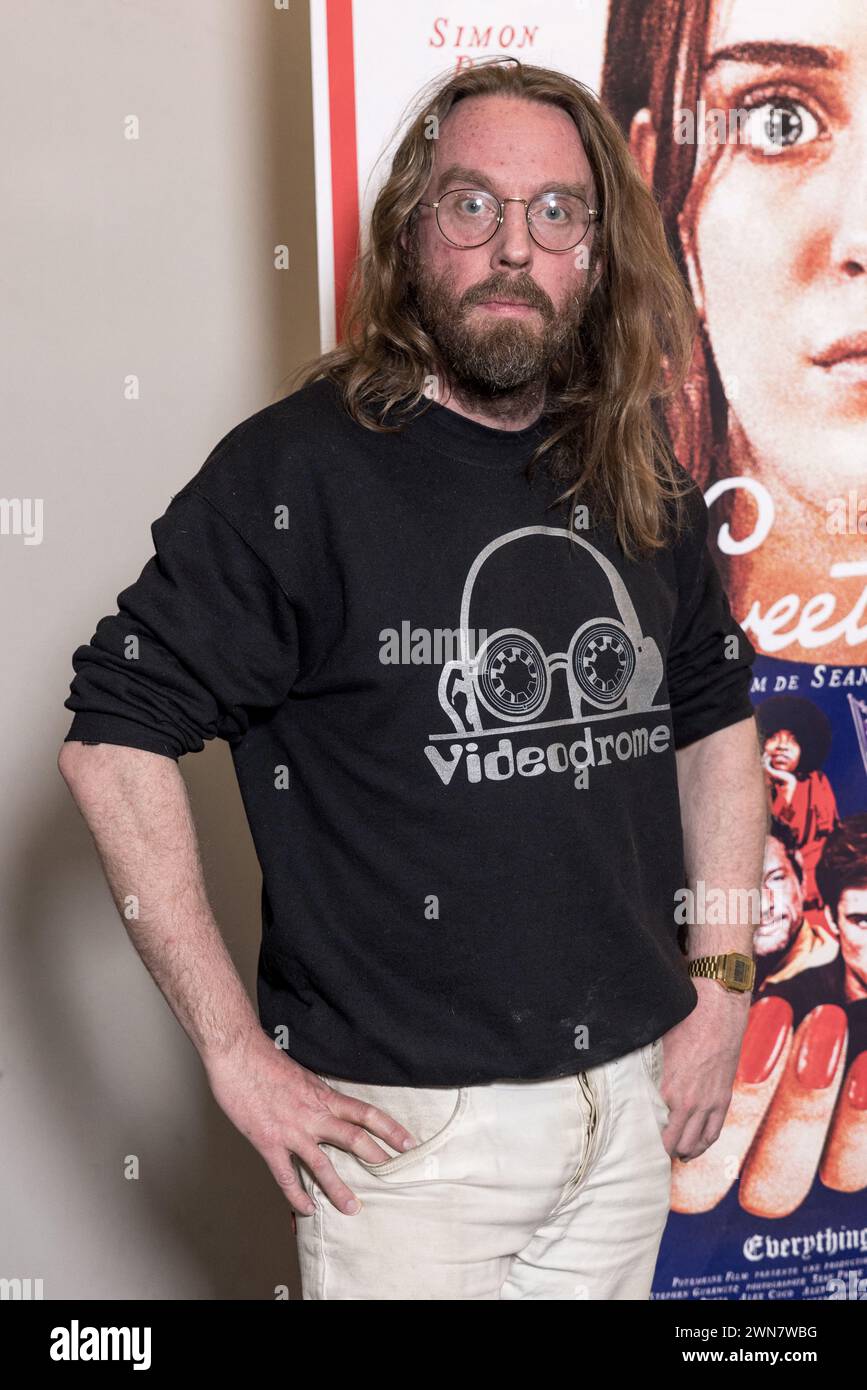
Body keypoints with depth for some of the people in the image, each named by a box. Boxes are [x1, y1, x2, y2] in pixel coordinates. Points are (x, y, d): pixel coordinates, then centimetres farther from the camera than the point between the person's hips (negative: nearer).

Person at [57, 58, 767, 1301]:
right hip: (408, 1119, -5)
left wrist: (721, 986, 9)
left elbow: (717, 717, 16)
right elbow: (117, 736, -14)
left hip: (630, 1096, 6)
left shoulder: (644, 484, 5)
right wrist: (234, 1051, -15)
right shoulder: (301, 469, -13)